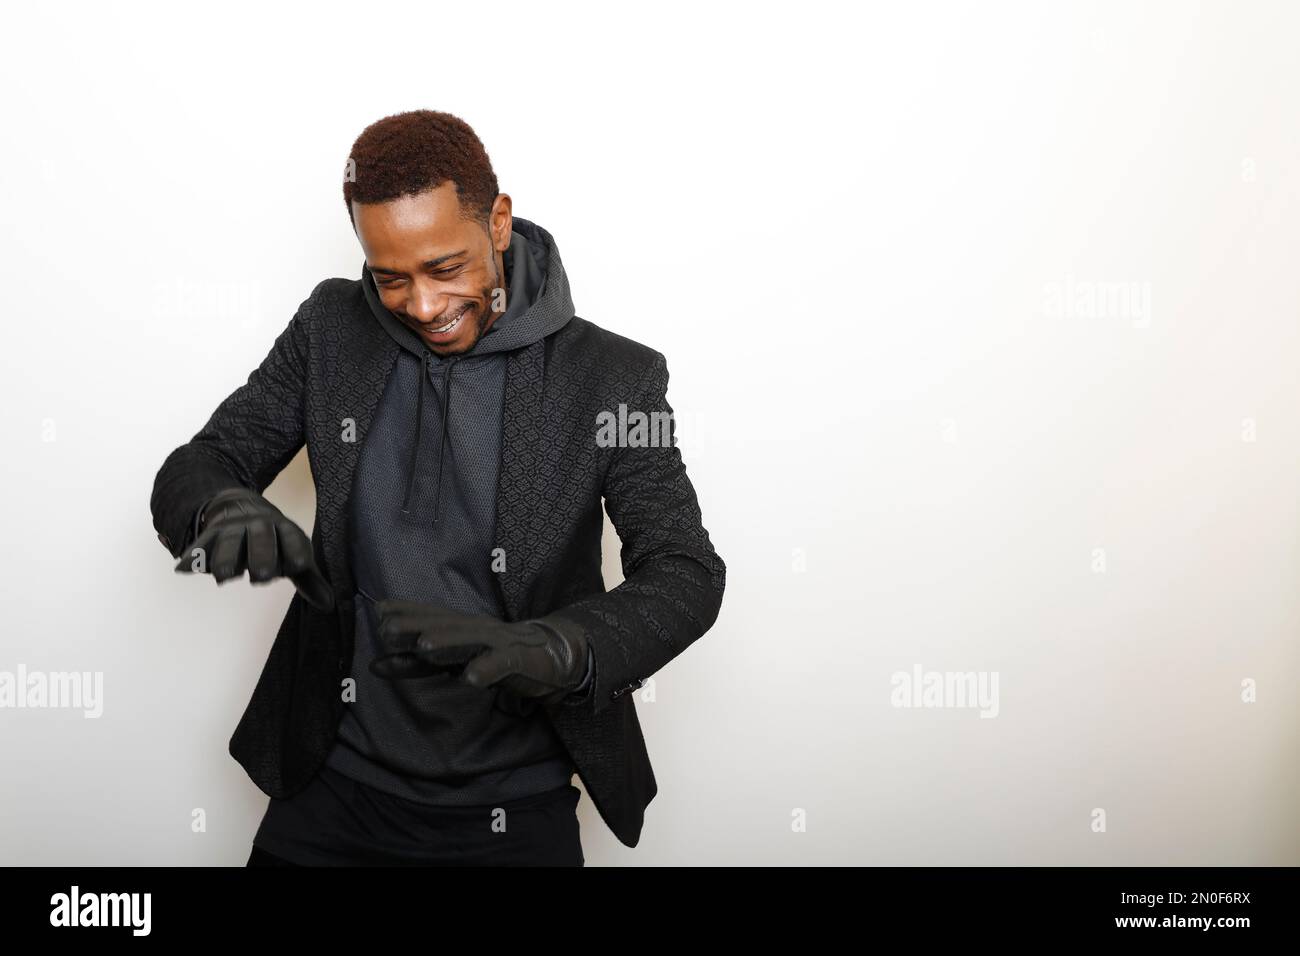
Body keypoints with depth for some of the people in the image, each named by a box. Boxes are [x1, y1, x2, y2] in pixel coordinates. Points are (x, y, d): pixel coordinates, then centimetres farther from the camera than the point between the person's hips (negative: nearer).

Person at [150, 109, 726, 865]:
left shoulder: (612, 376, -11)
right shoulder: (331, 330, -2)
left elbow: (689, 576, -15)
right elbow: (190, 475, -1)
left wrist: (538, 651, -34)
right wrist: (227, 513, -26)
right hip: (337, 784, 2)